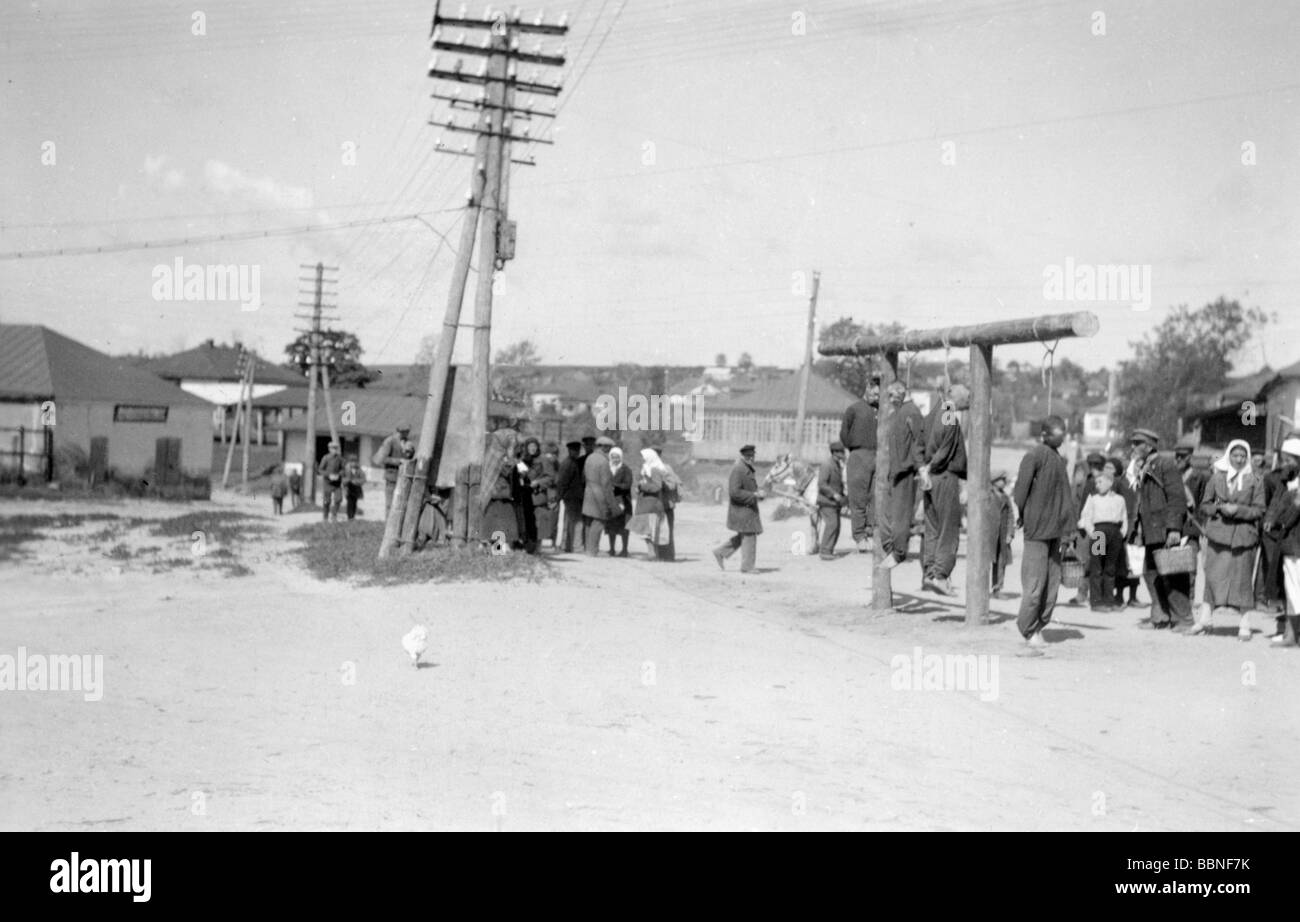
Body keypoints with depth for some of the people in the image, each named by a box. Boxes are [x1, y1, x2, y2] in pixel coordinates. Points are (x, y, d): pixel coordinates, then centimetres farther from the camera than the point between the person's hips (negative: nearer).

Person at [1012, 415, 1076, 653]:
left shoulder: (1058, 458, 14)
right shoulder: (1034, 455, -12)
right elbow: (1021, 488, -14)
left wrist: (1067, 528, 13)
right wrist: (1023, 516, -4)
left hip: (1054, 529, 8)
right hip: (1037, 528, -8)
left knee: (1052, 582, 8)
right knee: (1035, 582, -6)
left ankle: (1038, 628, 15)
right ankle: (1028, 630, 4)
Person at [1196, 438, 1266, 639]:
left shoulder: (1255, 480, 5)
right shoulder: (1217, 477, 8)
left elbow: (1259, 510, 1)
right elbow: (1204, 505, 10)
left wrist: (1238, 510, -14)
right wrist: (1219, 508, -9)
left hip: (1243, 535, -1)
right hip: (1218, 533, 1)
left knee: (1243, 578, 0)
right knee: (1213, 575, -1)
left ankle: (1245, 624, 6)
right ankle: (1205, 618, 6)